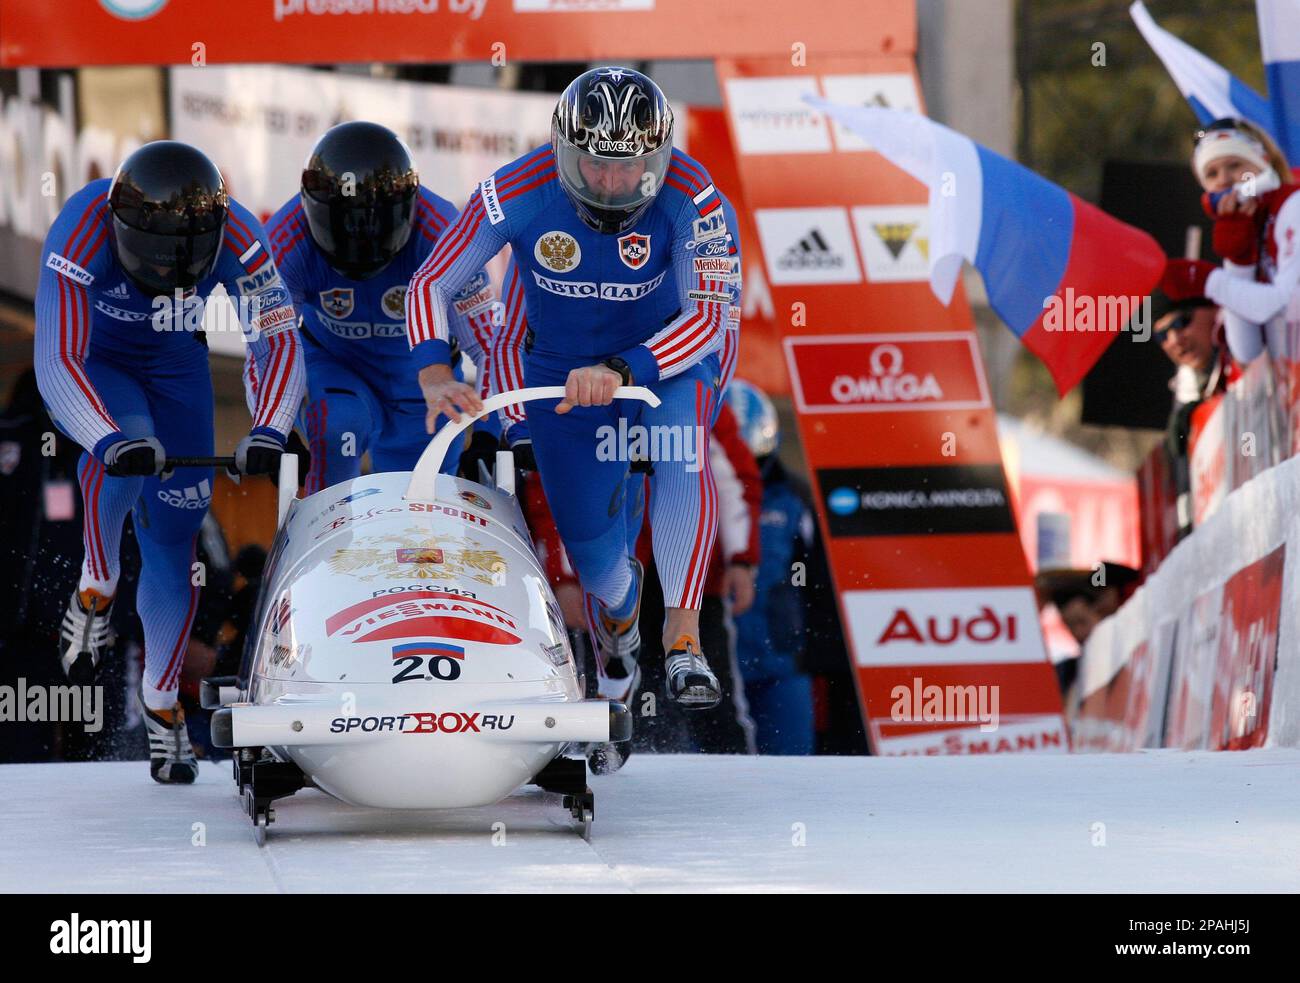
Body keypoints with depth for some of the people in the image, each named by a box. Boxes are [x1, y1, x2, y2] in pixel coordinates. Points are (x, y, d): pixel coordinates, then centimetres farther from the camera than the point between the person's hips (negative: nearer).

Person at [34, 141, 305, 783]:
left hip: (173, 365, 3)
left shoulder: (237, 238, -30)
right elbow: (57, 366, -40)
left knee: (173, 530, -1)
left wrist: (270, 430, -48)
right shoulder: (81, 236, -37)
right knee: (130, 446, -35)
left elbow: (277, 342, -30)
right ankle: (96, 590, -12)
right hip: (87, 362, -3)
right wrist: (108, 441, -56)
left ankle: (161, 701, 15)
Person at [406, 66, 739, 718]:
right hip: (561, 368, 2)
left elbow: (707, 316, -33)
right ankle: (616, 614, 42)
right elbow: (429, 286, -17)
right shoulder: (516, 195, -26)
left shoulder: (690, 199, -29)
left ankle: (684, 639, -35)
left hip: (670, 359, -2)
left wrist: (623, 371, -48)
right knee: (588, 538, 3)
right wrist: (436, 378, -34)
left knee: (681, 450, -34)